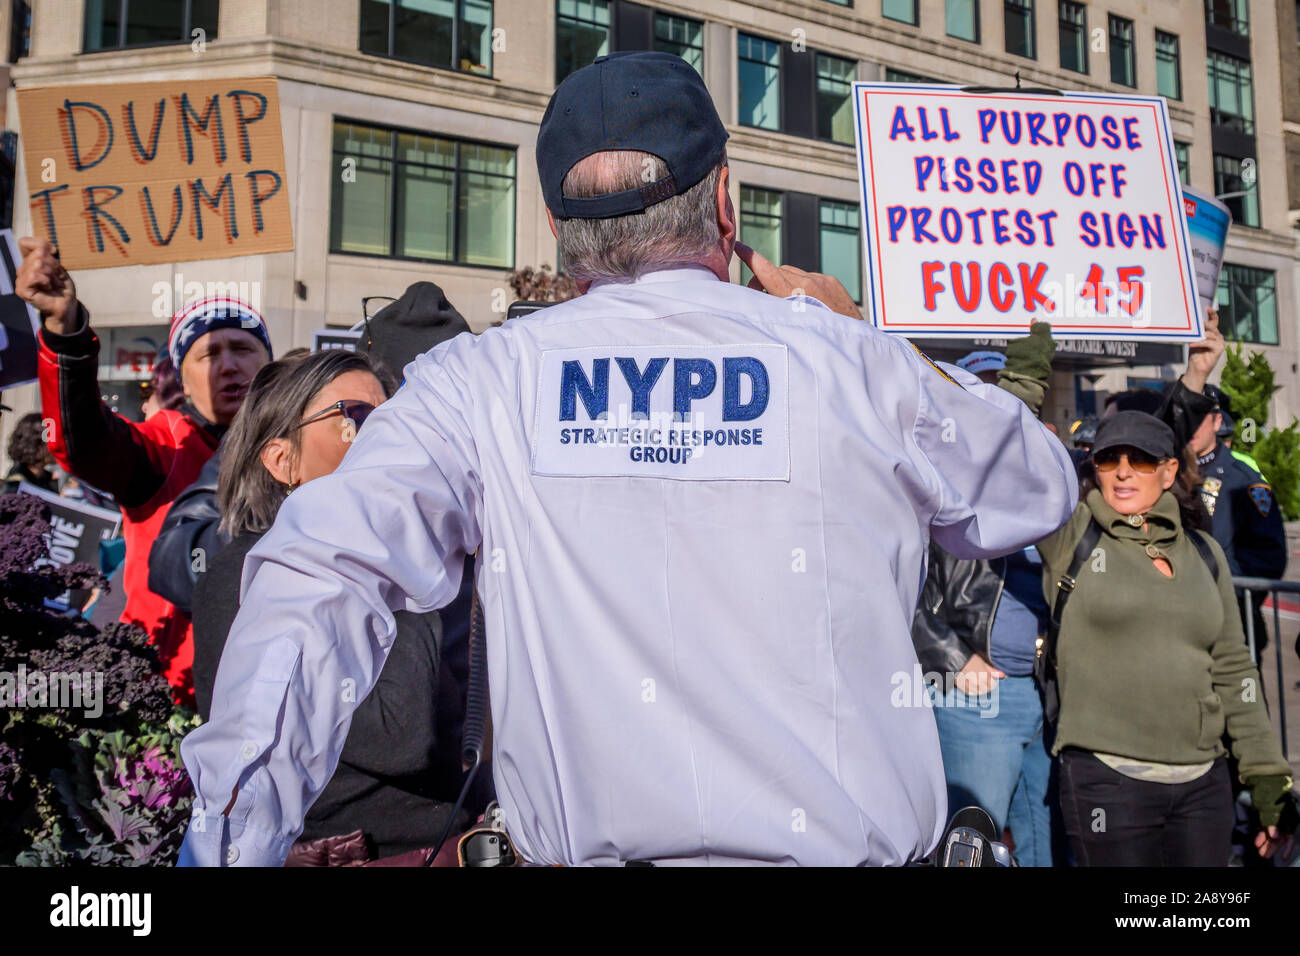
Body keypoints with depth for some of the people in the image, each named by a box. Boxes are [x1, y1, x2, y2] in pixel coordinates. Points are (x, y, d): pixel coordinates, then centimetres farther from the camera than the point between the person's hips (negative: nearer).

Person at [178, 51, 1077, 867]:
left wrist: (232, 835, -15)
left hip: (589, 845, 0)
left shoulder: (478, 385, -6)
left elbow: (324, 574, -16)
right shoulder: (857, 367, -4)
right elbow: (1042, 488, 12)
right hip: (851, 842, 1)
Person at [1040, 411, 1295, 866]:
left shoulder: (1204, 552, 11)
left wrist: (1268, 776, 11)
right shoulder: (1071, 535, 0)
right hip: (1107, 782, -4)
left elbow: (1232, 670, 13)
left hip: (1204, 784, 4)